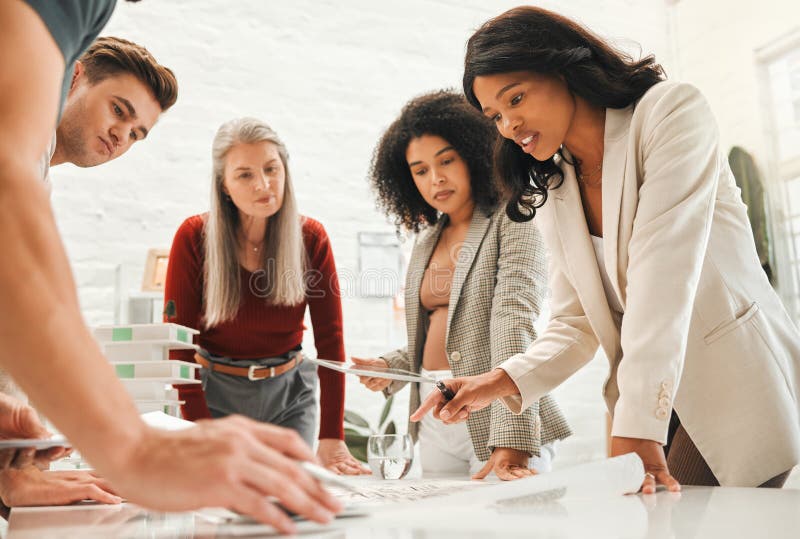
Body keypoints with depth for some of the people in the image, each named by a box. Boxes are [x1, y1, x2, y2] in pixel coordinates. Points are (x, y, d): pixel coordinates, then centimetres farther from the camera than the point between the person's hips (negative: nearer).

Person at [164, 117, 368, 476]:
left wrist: (332, 437, -16)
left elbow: (331, 341, -11)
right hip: (215, 393, -1)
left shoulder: (311, 239, -9)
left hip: (290, 394, 2)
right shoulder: (194, 237, -13)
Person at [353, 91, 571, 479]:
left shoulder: (511, 224, -6)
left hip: (495, 416, -6)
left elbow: (515, 323, -19)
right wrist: (391, 367, 2)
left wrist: (512, 437, -28)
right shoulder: (426, 241, 14)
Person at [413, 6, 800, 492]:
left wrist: (639, 427, -29)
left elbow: (661, 274, -23)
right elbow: (575, 324, 4)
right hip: (660, 395, 5)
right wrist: (505, 382, -14)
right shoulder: (553, 193, 8)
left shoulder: (671, 112, -10)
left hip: (741, 384, -5)